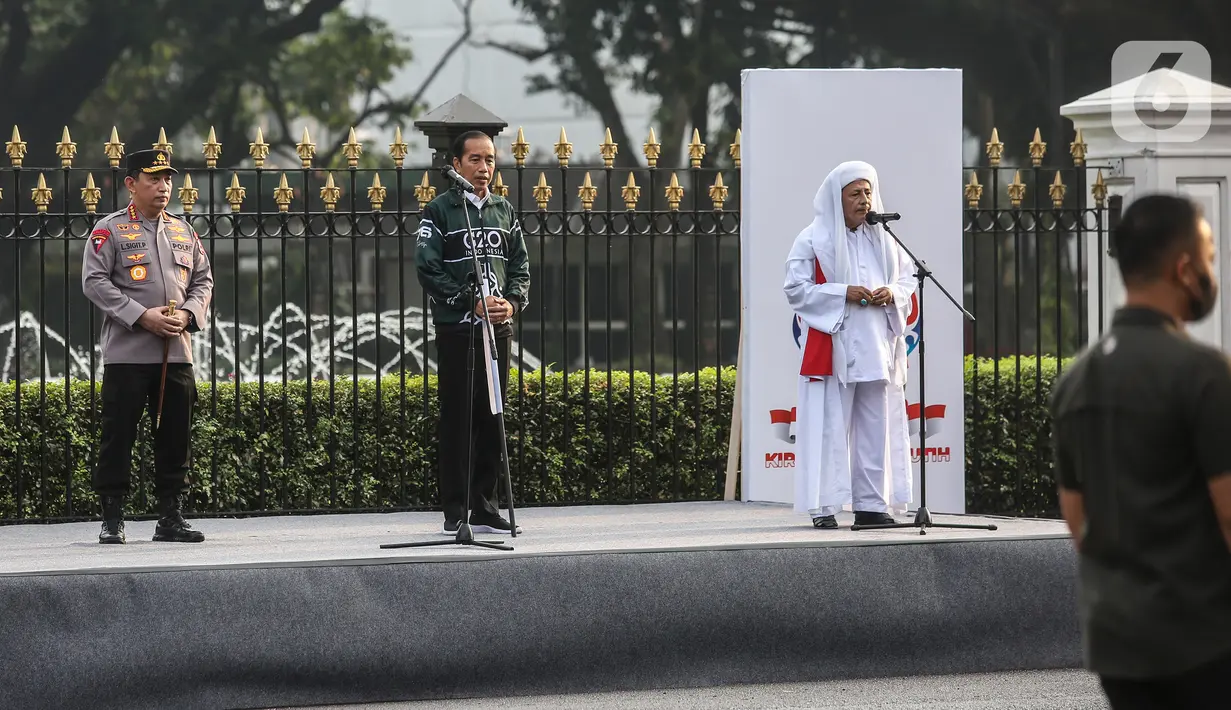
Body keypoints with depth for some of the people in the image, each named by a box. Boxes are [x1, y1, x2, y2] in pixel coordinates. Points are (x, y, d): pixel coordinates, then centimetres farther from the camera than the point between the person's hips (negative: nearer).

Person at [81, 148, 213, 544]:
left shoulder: (183, 231, 15)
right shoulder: (110, 230, -1)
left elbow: (203, 279, 17)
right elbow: (94, 281, -9)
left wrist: (187, 314, -5)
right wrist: (142, 316, -16)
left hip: (177, 352, 5)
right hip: (126, 354, -5)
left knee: (176, 438, 5)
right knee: (118, 437, -3)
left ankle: (171, 518, 12)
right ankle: (112, 521, 3)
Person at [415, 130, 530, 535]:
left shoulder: (505, 212, 14)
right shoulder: (439, 211, -2)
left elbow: (521, 266, 15)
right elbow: (428, 269, -9)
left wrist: (512, 301, -5)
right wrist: (472, 301, -17)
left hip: (498, 328, 5)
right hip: (456, 329, -5)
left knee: (492, 418, 6)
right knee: (457, 418, -4)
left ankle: (486, 508, 12)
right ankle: (455, 513, -1)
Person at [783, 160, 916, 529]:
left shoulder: (884, 239, 12)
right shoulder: (813, 239, -2)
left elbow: (907, 278, 16)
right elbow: (795, 288, -6)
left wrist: (892, 294, -7)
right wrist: (842, 293, -16)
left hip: (876, 348, 5)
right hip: (831, 348, -5)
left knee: (876, 426, 5)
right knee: (830, 426, -6)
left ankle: (871, 504, 10)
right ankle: (824, 506, -4)